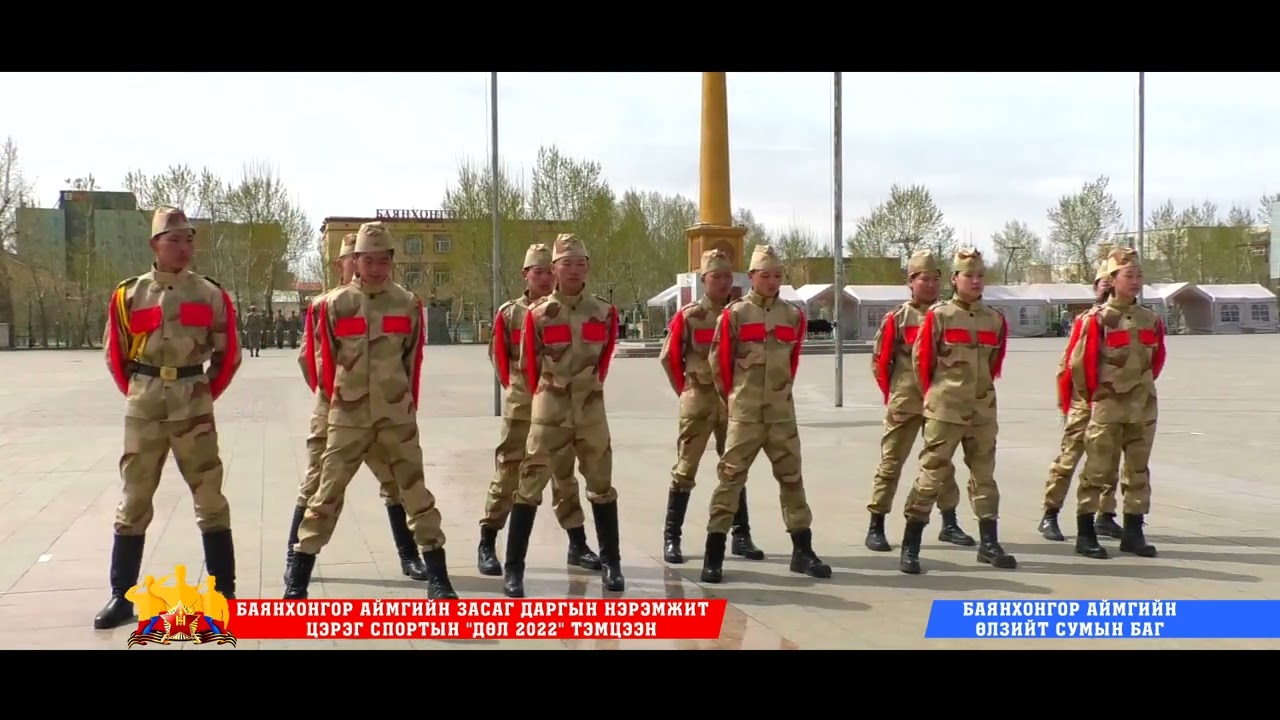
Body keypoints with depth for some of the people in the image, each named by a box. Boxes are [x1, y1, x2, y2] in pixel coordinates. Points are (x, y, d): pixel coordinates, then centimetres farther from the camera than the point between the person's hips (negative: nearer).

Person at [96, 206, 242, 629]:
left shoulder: (211, 295, 2)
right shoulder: (128, 295, 3)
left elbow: (229, 356, 8)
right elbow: (116, 356, 11)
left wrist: (206, 396, 7)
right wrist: (139, 397, 11)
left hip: (194, 407, 0)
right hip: (142, 409, 1)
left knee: (209, 499, 3)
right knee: (134, 500, 7)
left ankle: (225, 592, 10)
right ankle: (122, 596, 15)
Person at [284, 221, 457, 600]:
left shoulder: (408, 304, 2)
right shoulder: (334, 304, -1)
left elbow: (414, 360, 10)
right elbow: (325, 361, 8)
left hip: (397, 414, 1)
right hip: (348, 416, 0)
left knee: (415, 490, 2)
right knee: (327, 492, 1)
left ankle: (438, 576, 8)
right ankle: (297, 577, 10)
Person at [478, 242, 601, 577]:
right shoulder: (508, 313, -2)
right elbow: (499, 357, 9)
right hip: (520, 408, -2)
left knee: (564, 475, 10)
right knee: (507, 475, 0)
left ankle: (578, 545, 16)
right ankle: (487, 546, 7)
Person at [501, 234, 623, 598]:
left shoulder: (604, 312, 2)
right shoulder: (537, 314, -3)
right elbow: (530, 365, 6)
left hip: (591, 409, 2)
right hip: (549, 410, -2)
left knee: (602, 486, 8)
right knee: (530, 485, -3)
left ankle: (611, 563, 19)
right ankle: (513, 567, 3)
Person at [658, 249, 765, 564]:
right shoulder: (688, 316, -5)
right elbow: (669, 358, 0)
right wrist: (688, 392, 5)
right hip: (698, 401, -3)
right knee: (685, 469, -2)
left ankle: (741, 536, 17)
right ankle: (671, 538, 2)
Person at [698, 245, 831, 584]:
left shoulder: (793, 315, 6)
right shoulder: (734, 314, -5)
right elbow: (720, 361, 1)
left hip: (782, 411, 4)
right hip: (745, 413, -4)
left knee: (791, 476, 8)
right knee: (731, 476, -4)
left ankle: (802, 551, 16)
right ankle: (714, 556, -2)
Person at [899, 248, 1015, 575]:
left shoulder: (996, 320, 6)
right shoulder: (937, 316, -6)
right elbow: (922, 361, -1)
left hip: (983, 412, 5)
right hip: (944, 411, -4)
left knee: (984, 476, 10)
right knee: (932, 475, -5)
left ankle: (989, 544, 18)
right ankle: (909, 549, -1)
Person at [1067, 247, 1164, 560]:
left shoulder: (1152, 319, 5)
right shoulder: (1098, 319, -10)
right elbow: (1080, 363, -7)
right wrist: (1095, 394, 2)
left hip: (1144, 407, 5)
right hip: (1108, 406, -5)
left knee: (1138, 471, 10)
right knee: (1097, 470, -1)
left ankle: (1133, 533, 18)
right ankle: (1085, 534, 5)